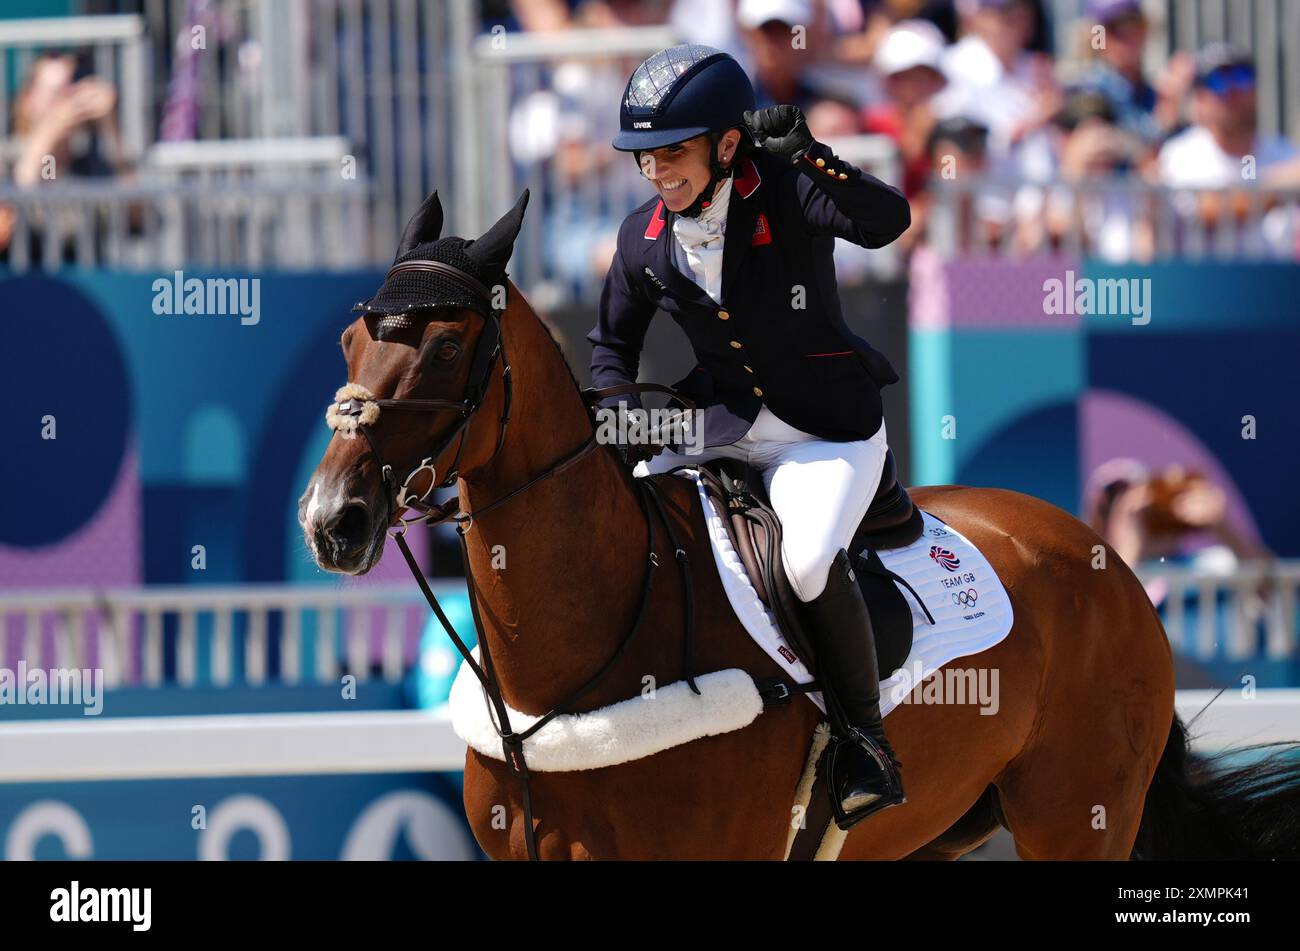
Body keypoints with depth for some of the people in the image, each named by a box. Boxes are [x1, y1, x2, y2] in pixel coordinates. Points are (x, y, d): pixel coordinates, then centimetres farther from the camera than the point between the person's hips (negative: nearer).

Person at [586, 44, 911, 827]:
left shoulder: (784, 196, -18)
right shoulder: (646, 239, -2)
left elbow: (885, 222, -36)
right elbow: (613, 343, 13)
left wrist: (810, 159, -49)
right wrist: (621, 417, -7)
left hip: (829, 430, -6)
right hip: (722, 422, 6)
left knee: (810, 559, -30)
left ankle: (868, 742, -14)